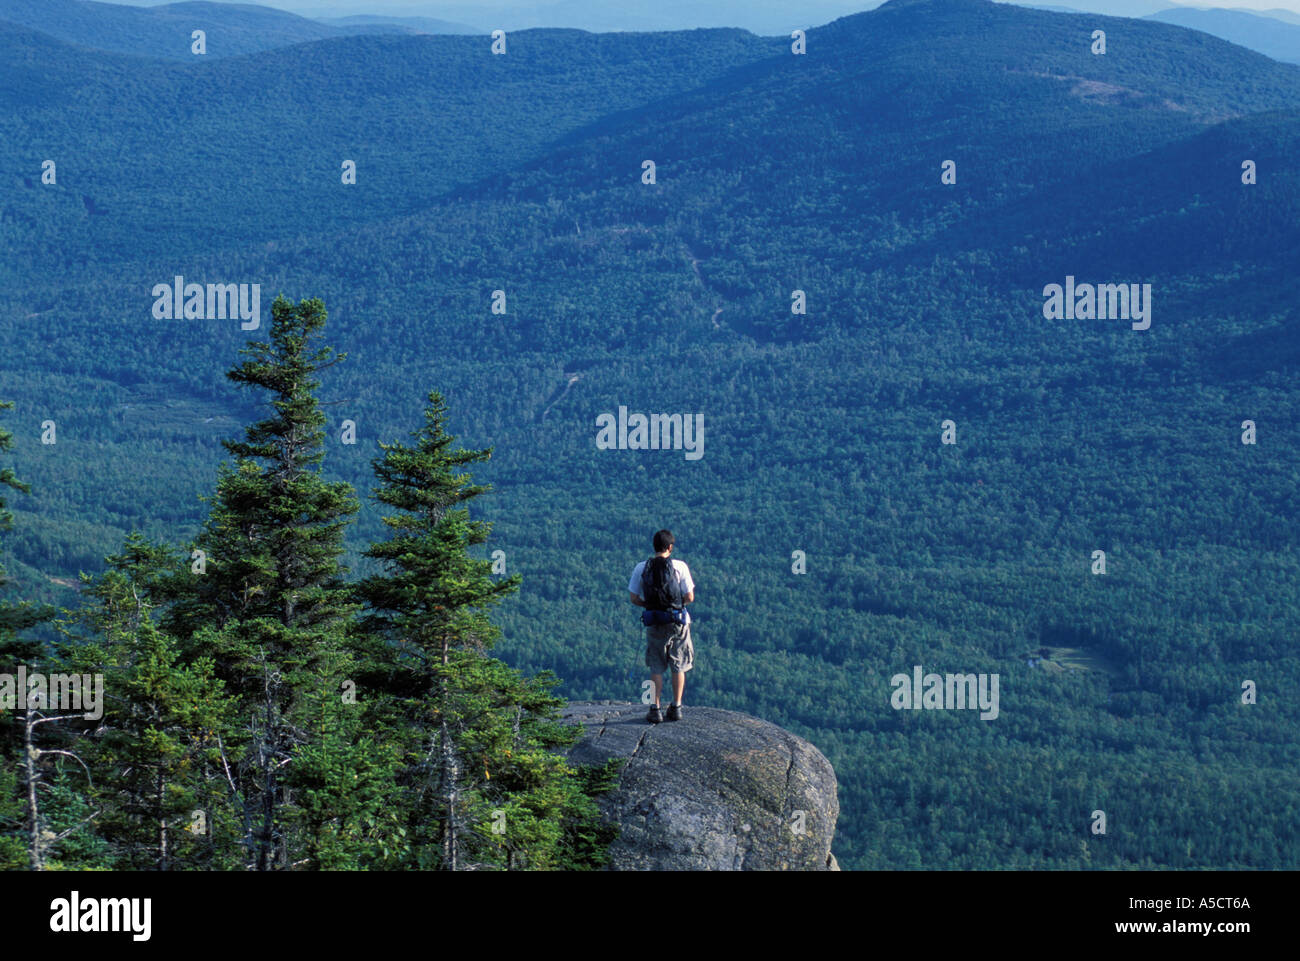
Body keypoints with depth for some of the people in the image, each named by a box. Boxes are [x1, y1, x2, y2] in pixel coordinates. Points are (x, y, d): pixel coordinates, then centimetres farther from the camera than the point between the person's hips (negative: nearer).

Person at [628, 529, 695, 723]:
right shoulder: (680, 567, -9)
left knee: (656, 668, 10)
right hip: (678, 621, -1)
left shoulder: (641, 568, -4)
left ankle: (655, 710, 5)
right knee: (679, 666, 13)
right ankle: (676, 708, 14)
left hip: (654, 624, 1)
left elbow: (634, 599, -1)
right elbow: (690, 597, -7)